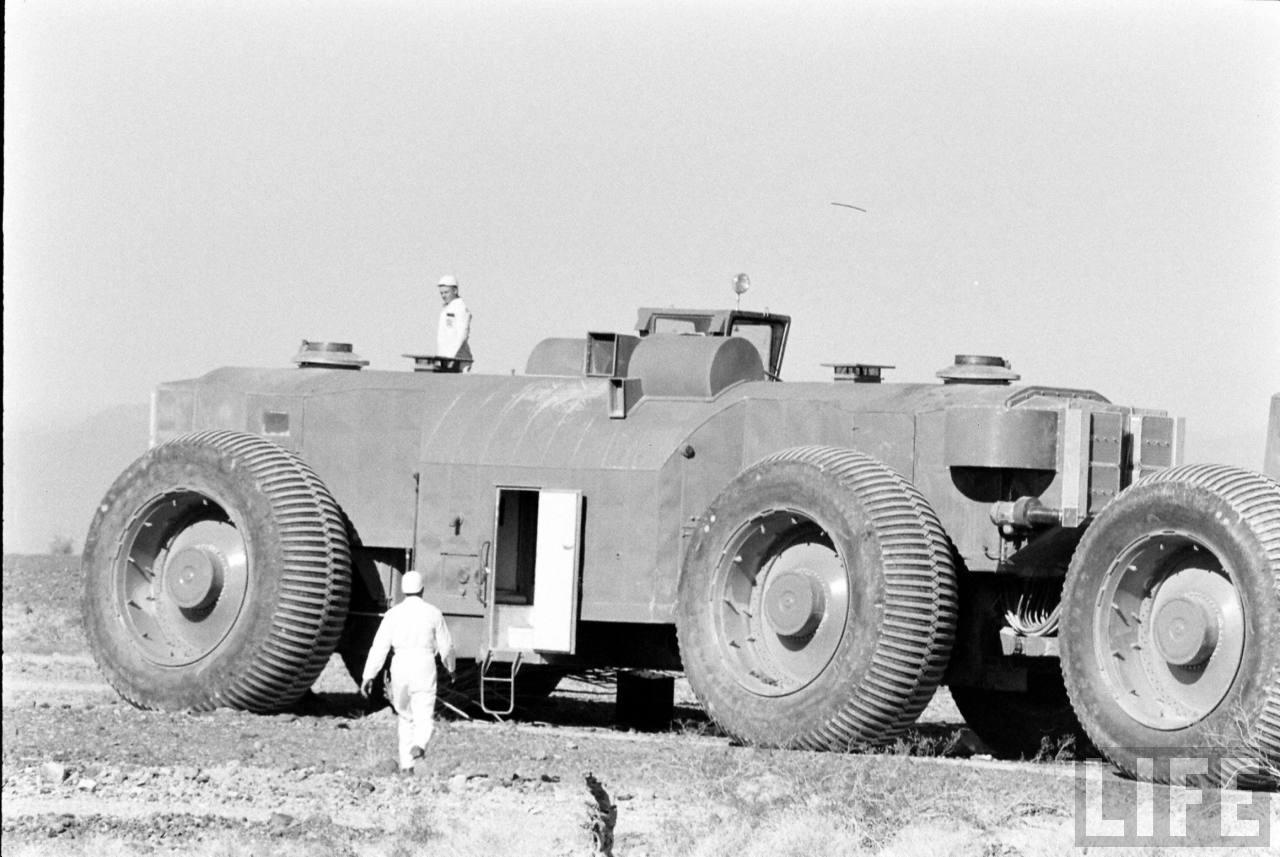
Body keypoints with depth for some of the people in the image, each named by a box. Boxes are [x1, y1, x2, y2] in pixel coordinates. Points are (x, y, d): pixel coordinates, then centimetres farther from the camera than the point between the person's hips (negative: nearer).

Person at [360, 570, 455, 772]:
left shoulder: (393, 614, 3)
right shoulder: (433, 613, 2)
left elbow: (379, 646, -3)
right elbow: (446, 646, 8)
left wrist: (369, 676, -3)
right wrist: (450, 668, 26)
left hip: (400, 665, 2)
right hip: (424, 665, -2)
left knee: (405, 717, 17)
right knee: (424, 716, -6)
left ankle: (406, 763, 17)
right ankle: (419, 744, -38)